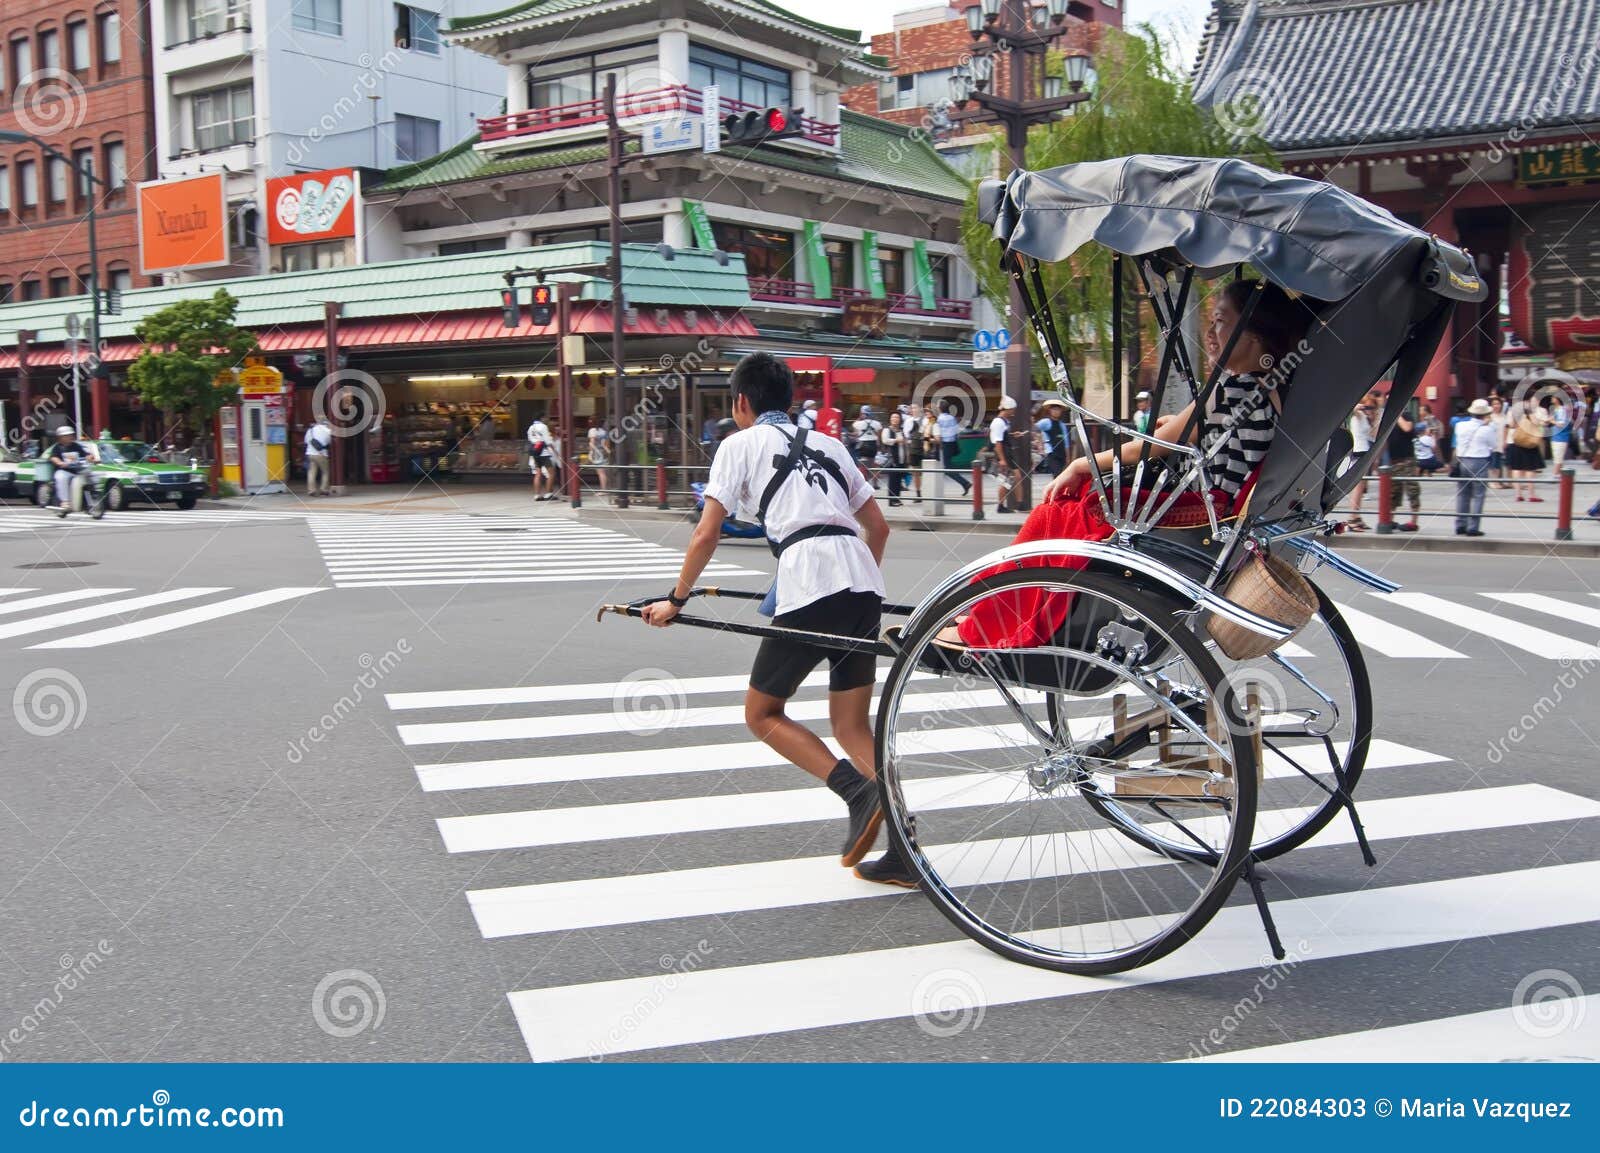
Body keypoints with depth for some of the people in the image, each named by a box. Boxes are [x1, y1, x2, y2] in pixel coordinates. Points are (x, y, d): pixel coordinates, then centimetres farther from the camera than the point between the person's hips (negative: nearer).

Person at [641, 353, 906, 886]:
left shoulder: (741, 443, 11)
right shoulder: (827, 443, 27)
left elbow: (706, 534, 6)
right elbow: (878, 526, 27)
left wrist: (675, 599, 17)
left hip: (809, 587, -6)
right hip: (863, 587, 6)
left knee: (762, 713, 10)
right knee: (851, 727, 13)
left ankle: (858, 791, -9)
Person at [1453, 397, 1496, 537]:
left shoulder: (1461, 426, 1)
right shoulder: (1487, 429, -10)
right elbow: (1492, 446, 1)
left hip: (1462, 461, 4)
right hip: (1479, 462, -4)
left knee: (1462, 495, 12)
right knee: (1478, 496, 0)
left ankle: (1460, 526, 15)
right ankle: (1473, 528, -3)